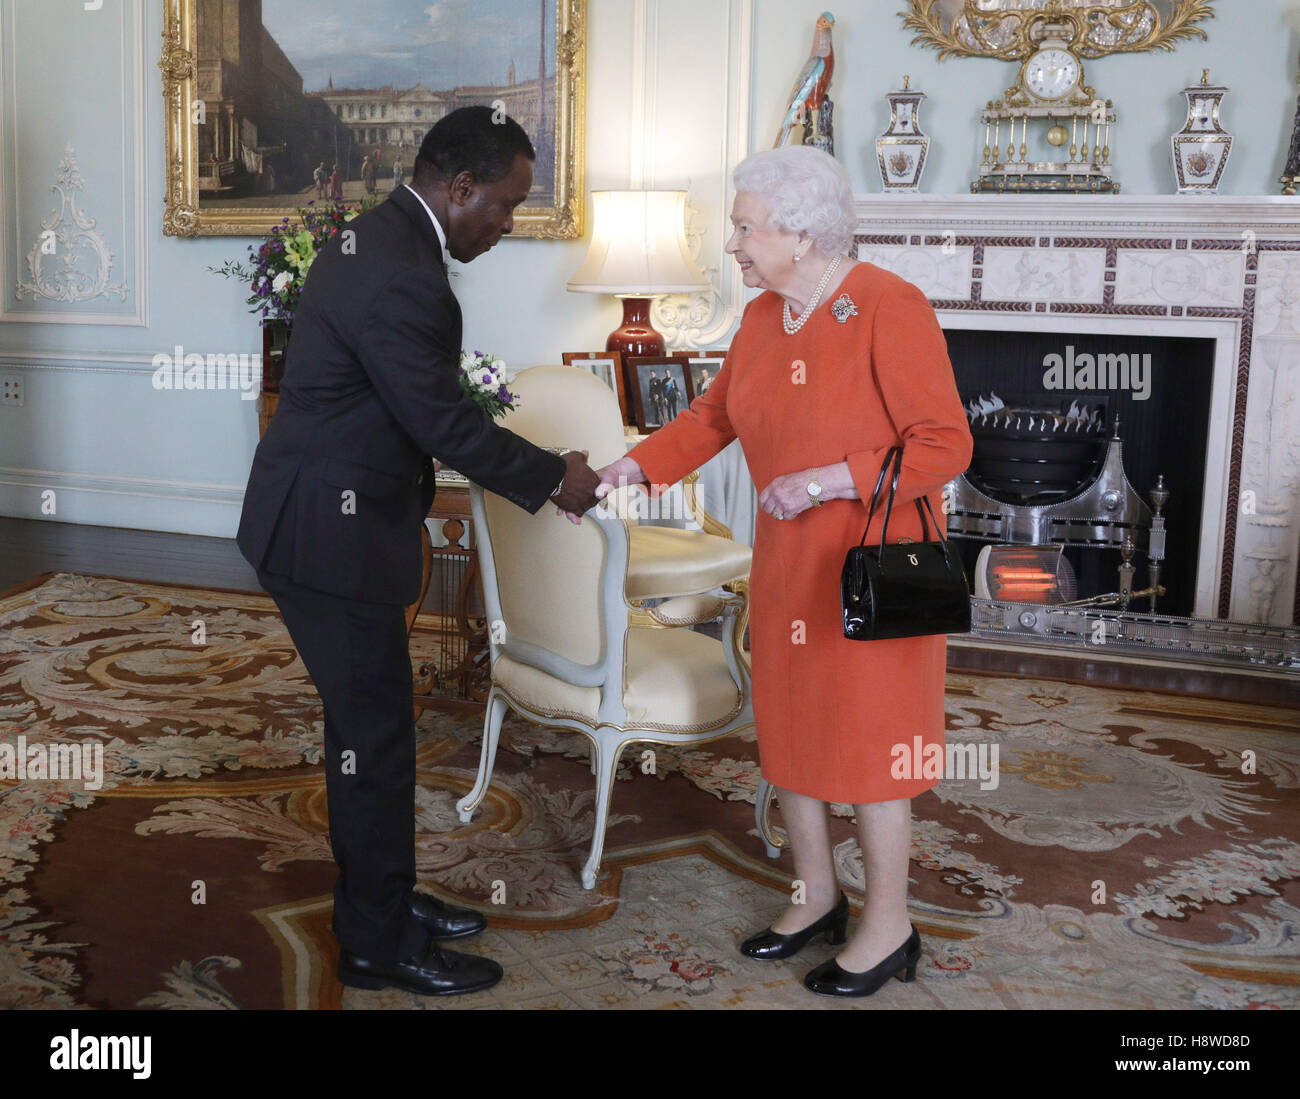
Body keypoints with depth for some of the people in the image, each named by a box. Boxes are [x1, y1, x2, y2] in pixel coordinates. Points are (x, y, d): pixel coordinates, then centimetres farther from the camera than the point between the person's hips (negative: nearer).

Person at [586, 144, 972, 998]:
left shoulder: (891, 309, -17)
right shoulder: (763, 317, 5)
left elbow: (945, 444, -17)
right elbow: (715, 416, 16)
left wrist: (829, 480, -24)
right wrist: (631, 468, 5)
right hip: (787, 560, 7)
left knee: (866, 735, 2)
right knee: (791, 726, 14)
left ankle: (889, 927, 21)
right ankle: (817, 898, 33)